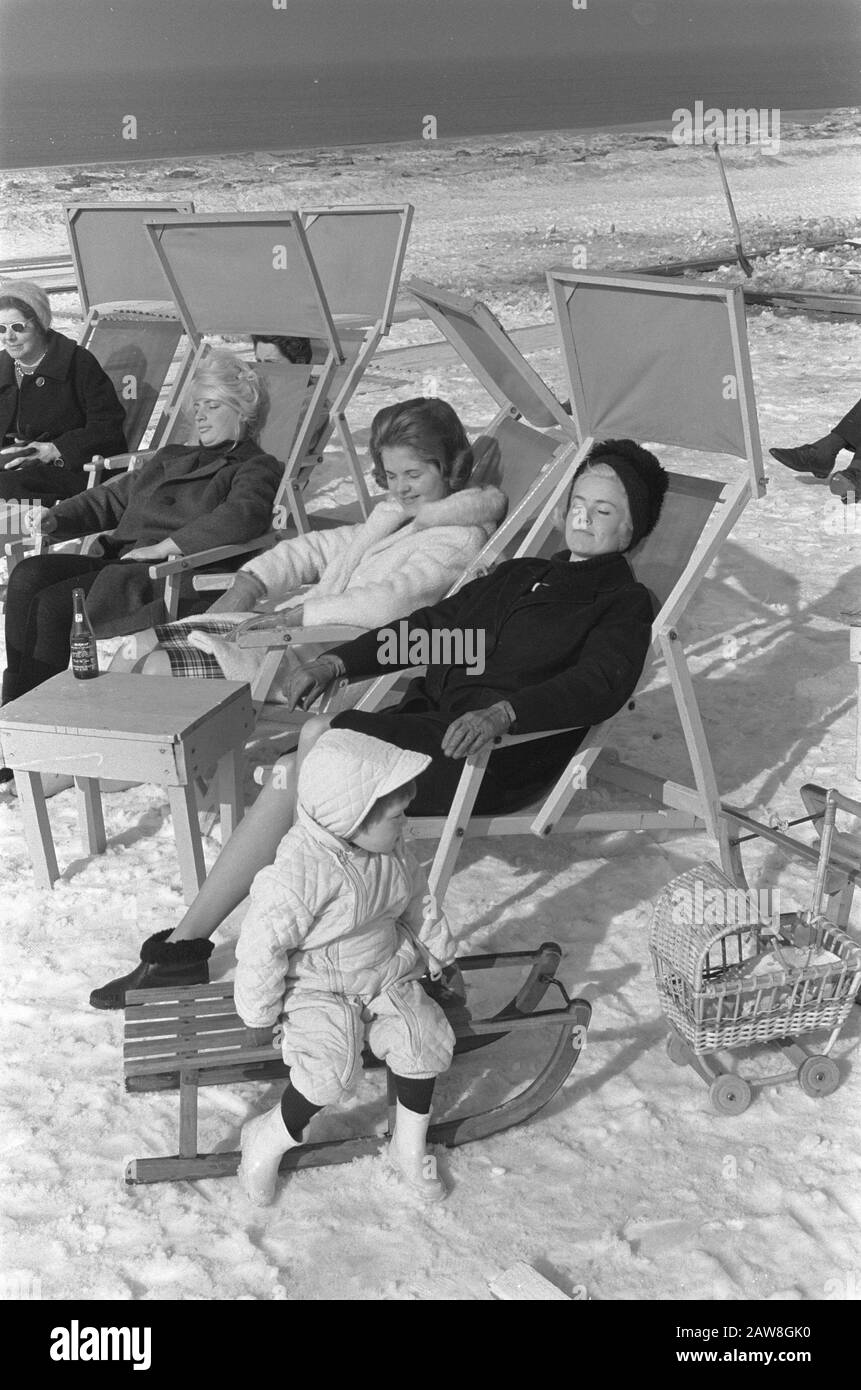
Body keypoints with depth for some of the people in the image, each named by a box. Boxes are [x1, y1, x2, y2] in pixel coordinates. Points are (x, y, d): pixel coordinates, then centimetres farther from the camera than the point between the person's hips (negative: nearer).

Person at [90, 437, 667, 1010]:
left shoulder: (624, 603, 3)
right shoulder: (521, 575, 27)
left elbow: (597, 686, -17)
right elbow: (433, 623, 26)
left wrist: (500, 712, -34)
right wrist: (336, 662, 13)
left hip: (489, 754, -7)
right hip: (425, 718, 7)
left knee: (321, 738, -23)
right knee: (293, 775, -15)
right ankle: (183, 946, -9)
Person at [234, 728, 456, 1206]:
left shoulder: (391, 850, -5)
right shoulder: (300, 871, -30)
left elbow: (418, 901, 13)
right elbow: (262, 946, -24)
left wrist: (439, 956, 21)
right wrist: (261, 1015, -15)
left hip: (387, 973, 6)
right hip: (317, 986, -6)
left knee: (424, 1041, -14)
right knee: (331, 1068, -27)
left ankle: (410, 1144, 9)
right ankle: (268, 1138, 0)